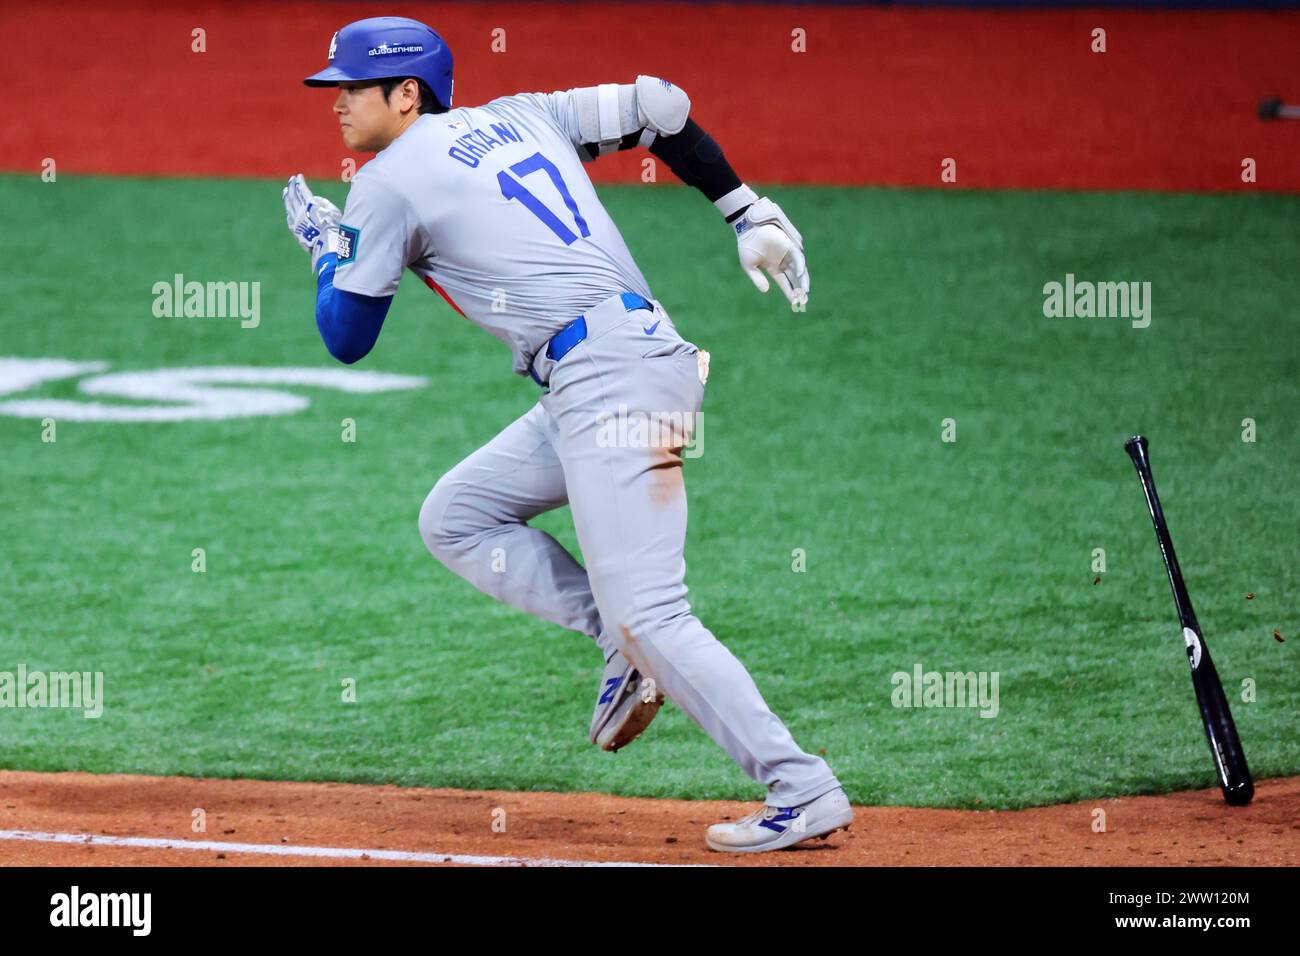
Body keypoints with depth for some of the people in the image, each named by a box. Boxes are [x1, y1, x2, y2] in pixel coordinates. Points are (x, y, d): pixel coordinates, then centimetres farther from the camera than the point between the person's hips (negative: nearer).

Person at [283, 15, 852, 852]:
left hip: (605, 375, -9)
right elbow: (659, 107, 21)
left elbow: (346, 337, 5)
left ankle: (803, 790, -15)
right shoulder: (517, 117, 21)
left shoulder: (390, 183, 0)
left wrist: (325, 245, 24)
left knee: (646, 612, -11)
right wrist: (752, 217, 22)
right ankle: (631, 647, 6)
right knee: (456, 517, 16)